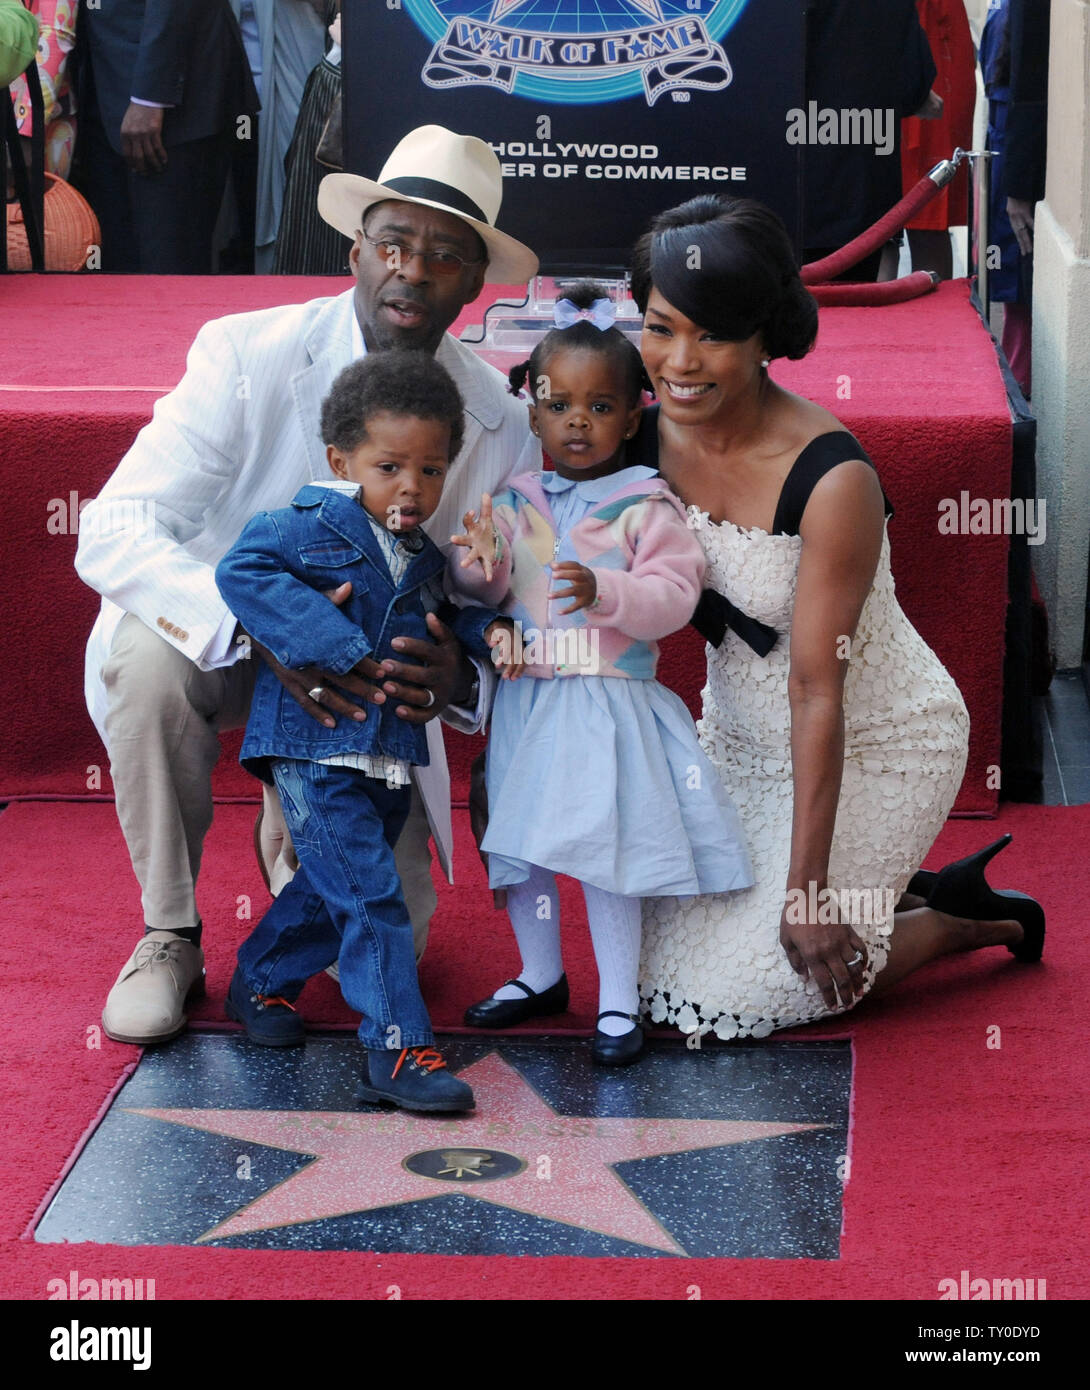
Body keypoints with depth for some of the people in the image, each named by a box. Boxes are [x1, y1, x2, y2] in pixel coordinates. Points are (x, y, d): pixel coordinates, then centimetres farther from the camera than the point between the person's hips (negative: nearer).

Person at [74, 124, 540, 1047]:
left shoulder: (501, 424, -10)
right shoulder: (246, 356, -19)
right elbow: (113, 534, -27)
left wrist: (456, 668, -33)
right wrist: (261, 632, -44)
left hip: (363, 692, 2)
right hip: (216, 642, -2)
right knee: (150, 655, -37)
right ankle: (170, 936, -15)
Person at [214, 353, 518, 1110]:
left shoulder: (424, 557, 12)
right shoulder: (308, 528, -11)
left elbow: (441, 618, 28)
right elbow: (243, 571, -23)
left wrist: (484, 629, 3)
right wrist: (346, 653, -26)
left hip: (390, 755, 8)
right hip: (316, 749, -8)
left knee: (334, 887, 19)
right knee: (368, 895, -12)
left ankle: (262, 982, 41)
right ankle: (399, 1048, -11)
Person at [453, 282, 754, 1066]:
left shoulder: (645, 507, -6)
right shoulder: (515, 503, 6)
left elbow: (674, 596, -13)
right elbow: (487, 591, 10)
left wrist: (605, 592, -28)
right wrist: (480, 570, -12)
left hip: (610, 705, -5)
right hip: (527, 700, 5)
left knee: (605, 850, -8)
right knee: (518, 850, 12)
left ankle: (619, 1002, 5)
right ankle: (541, 976, 32)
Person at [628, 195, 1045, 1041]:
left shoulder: (832, 479, -30)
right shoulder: (646, 440, -13)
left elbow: (817, 692, -29)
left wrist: (809, 891, -25)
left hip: (876, 748, -7)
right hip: (742, 739, 7)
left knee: (746, 988, -9)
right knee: (664, 952, 8)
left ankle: (967, 921, 14)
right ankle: (905, 891, 25)